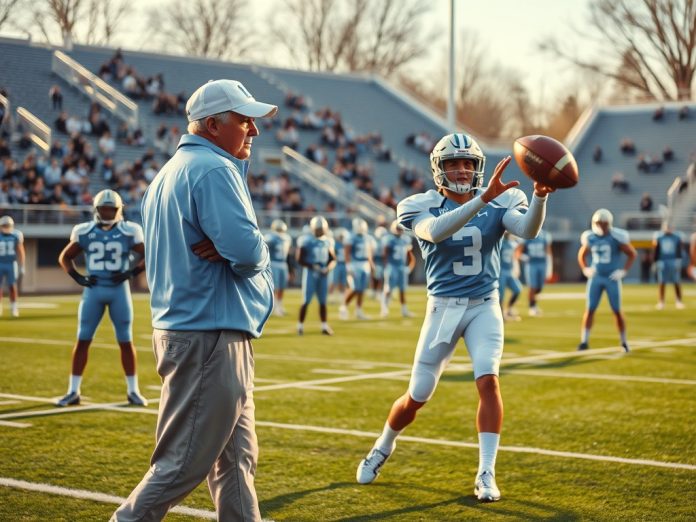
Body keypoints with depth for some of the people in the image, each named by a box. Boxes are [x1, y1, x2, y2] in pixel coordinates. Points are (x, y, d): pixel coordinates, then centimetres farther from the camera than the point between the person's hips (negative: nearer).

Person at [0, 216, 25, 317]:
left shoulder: (16, 236, -1)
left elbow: (20, 252, 3)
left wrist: (22, 267, 1)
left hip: (11, 264, 0)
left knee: (12, 287, -4)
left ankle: (14, 309, 5)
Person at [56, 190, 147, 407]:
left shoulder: (129, 232, -5)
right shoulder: (85, 232, 0)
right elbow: (65, 257, 12)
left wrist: (131, 273, -10)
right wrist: (78, 278, -2)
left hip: (119, 289, -1)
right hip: (94, 289, 1)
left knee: (126, 341, 4)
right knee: (82, 340, 1)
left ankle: (133, 391, 13)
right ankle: (73, 391, 7)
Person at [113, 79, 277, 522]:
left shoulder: (170, 173, 17)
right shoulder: (213, 169, -14)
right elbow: (249, 250, -24)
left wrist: (228, 249, -5)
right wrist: (258, 252, -2)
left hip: (183, 329, 11)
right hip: (211, 336, -11)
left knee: (237, 457, 16)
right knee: (184, 463, -4)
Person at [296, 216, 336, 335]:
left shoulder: (328, 241, 6)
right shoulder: (306, 240, -9)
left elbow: (332, 259, 14)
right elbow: (300, 260, -7)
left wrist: (328, 268, -6)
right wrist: (312, 266, -18)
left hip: (323, 273, 4)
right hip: (310, 272, -4)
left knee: (323, 301, 8)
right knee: (306, 300, -4)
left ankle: (324, 326, 13)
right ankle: (300, 325, 5)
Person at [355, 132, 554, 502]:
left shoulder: (498, 203, -4)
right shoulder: (423, 207, -9)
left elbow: (528, 229, -24)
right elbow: (436, 231, -33)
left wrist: (540, 195, -45)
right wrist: (482, 199, -44)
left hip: (484, 306, 1)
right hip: (443, 307, -1)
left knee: (488, 381, -19)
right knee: (417, 396, 7)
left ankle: (486, 473, -9)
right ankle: (383, 448, 35)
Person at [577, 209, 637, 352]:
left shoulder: (616, 237, -10)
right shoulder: (590, 238, 1)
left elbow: (632, 254, -2)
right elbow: (581, 255, 18)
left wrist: (623, 271, -8)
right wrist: (585, 269, 3)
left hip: (612, 278, -2)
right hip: (595, 278, 3)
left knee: (617, 311, 2)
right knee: (590, 309, -3)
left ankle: (624, 342, 16)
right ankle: (584, 341, 0)